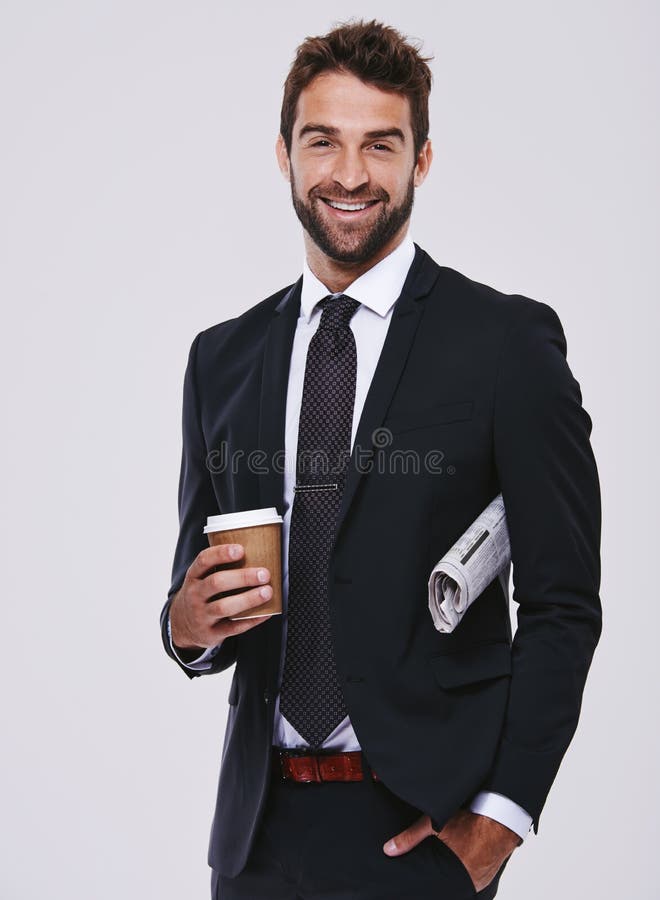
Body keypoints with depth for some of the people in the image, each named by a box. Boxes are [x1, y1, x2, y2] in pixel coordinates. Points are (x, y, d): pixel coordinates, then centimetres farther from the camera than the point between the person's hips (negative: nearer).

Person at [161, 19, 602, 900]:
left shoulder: (509, 341, -6)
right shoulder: (221, 357, 8)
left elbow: (562, 605, -6)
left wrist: (501, 812, -11)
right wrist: (187, 621, -8)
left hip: (424, 827, -4)